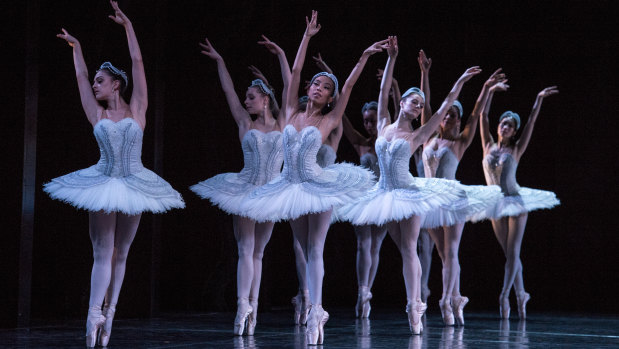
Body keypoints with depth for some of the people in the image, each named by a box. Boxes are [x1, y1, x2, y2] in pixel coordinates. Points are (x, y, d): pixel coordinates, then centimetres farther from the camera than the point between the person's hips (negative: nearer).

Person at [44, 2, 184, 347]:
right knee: (103, 252, -5)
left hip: (133, 186, 0)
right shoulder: (97, 114, 6)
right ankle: (95, 316, -10)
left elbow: (138, 62, 1)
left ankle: (109, 314, 10)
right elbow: (80, 76, 15)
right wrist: (76, 46, 25)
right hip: (104, 184, 0)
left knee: (120, 253, 5)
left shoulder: (136, 109, 2)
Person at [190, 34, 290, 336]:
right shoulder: (246, 123, 6)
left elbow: (290, 89, 3)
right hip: (246, 190, -1)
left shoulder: (282, 124, 6)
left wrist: (281, 56, 3)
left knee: (257, 252, 6)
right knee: (246, 250, -7)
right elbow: (228, 90, 10)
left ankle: (251, 307, 7)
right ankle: (243, 307, -12)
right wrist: (219, 61, 12)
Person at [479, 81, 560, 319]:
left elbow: (531, 122, -6)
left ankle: (505, 295, -9)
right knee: (509, 253, 8)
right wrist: (491, 92, -5)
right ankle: (520, 294, 17)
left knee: (513, 251, -7)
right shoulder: (489, 146, 5)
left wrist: (539, 99, -12)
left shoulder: (516, 149, 0)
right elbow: (483, 116, 0)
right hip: (496, 205, 3)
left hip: (516, 202, -3)